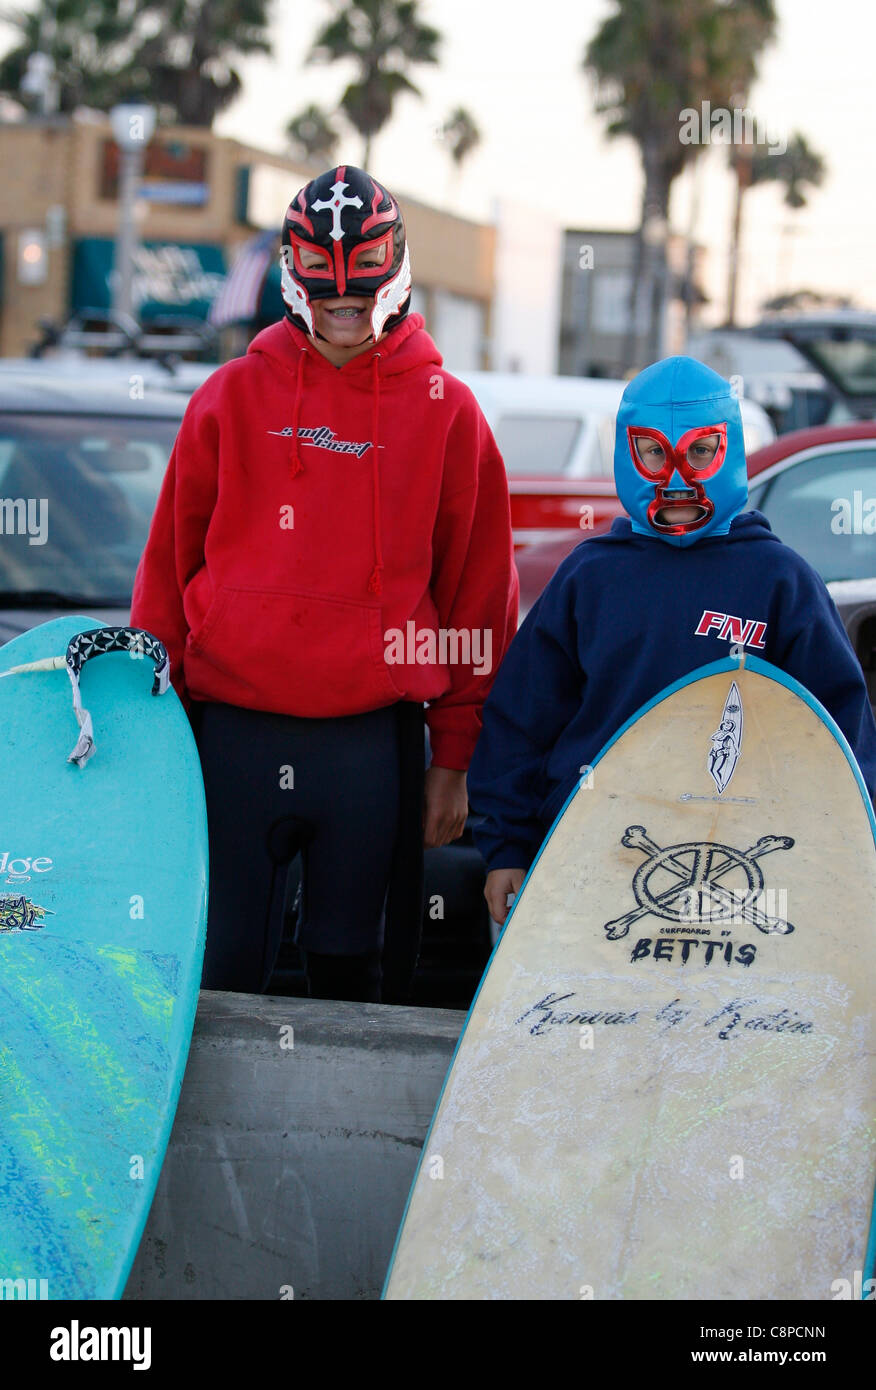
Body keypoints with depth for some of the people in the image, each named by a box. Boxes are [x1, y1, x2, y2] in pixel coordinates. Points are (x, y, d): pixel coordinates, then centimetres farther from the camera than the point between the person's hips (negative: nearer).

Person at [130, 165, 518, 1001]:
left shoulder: (447, 412, 4)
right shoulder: (232, 397, 7)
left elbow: (479, 594, 6)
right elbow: (168, 566, 11)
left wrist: (455, 755, 3)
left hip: (375, 743, 0)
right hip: (233, 734, 1)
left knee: (349, 975, 8)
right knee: (218, 980, 3)